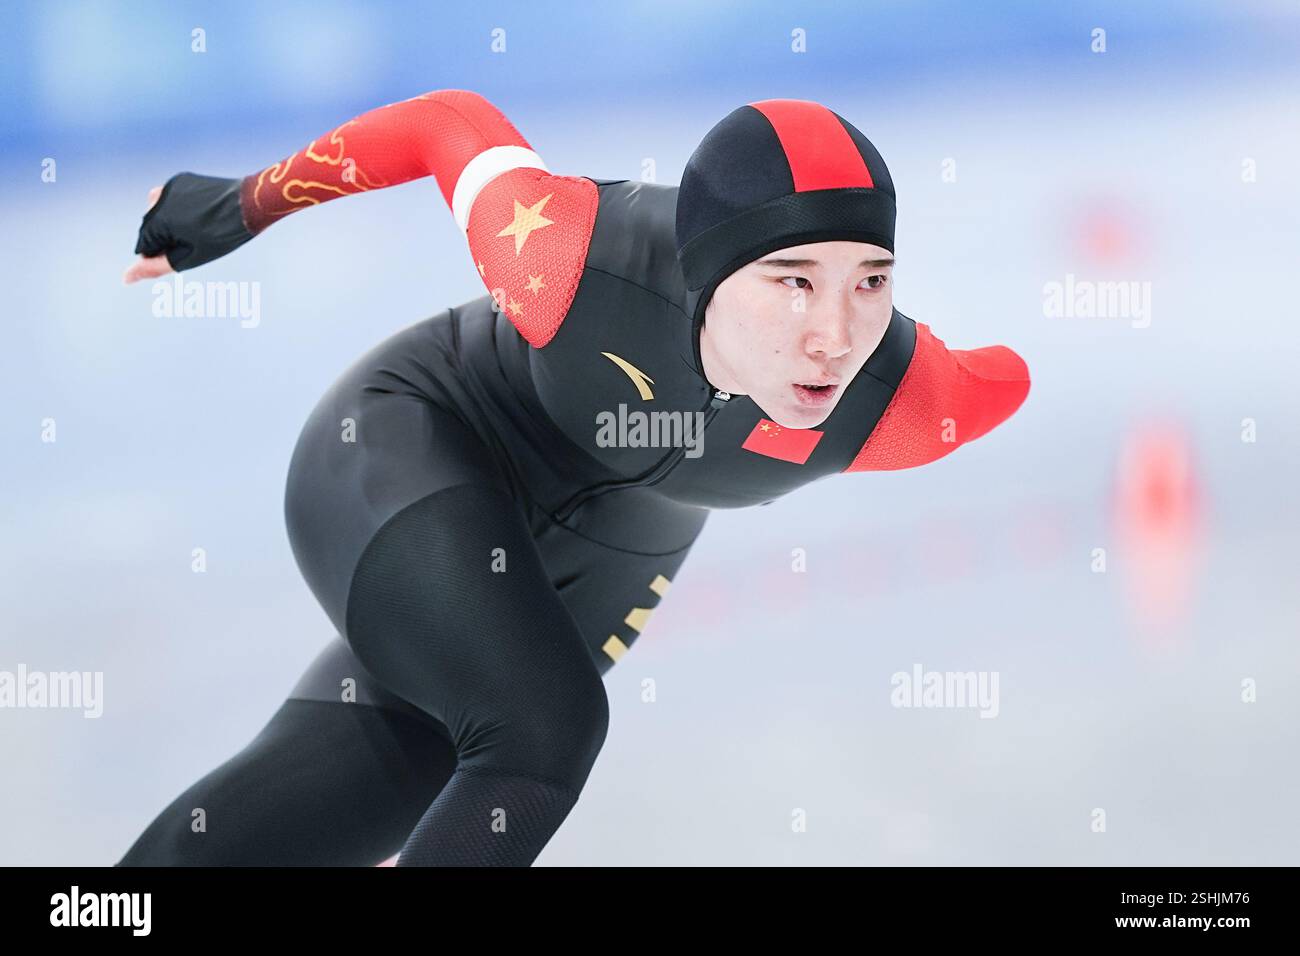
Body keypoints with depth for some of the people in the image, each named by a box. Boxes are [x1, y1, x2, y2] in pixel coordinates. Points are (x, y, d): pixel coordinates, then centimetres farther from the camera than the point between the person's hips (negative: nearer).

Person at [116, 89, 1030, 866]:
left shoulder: (902, 407, -31)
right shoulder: (579, 263, -37)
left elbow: (1001, 374, -7)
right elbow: (454, 123, -18)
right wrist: (242, 207, -3)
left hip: (594, 569, 4)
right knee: (545, 729, -26)